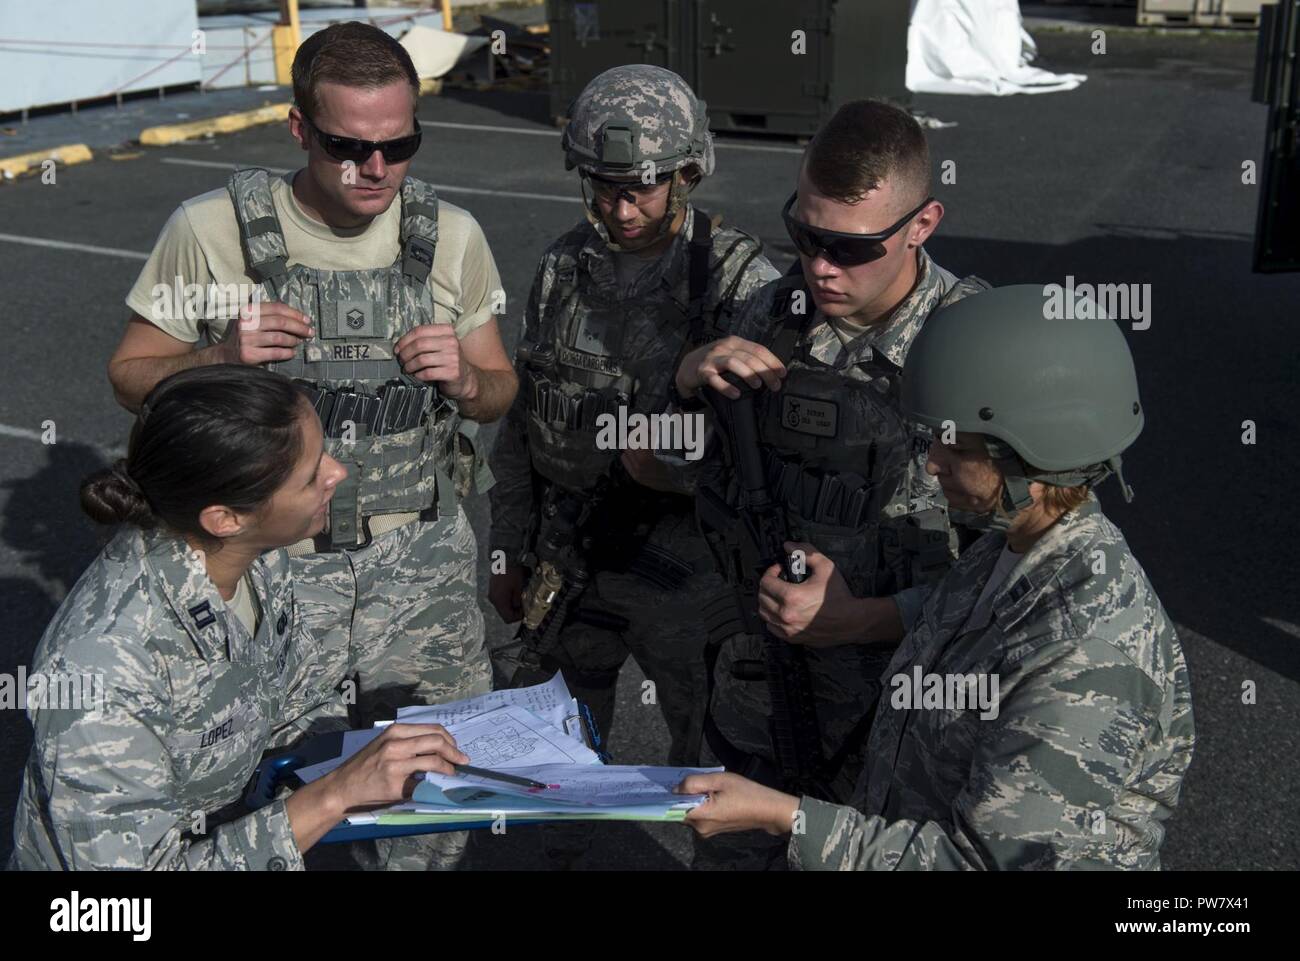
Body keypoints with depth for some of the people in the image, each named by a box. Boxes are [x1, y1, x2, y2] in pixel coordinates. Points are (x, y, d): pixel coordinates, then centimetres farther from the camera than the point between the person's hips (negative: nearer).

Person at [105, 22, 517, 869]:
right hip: (274, 560, -2)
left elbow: (498, 390, 9)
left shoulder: (451, 235, -2)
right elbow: (132, 376, 1)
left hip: (423, 554, 2)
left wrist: (464, 380, -14)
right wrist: (219, 357, -19)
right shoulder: (213, 229, -9)